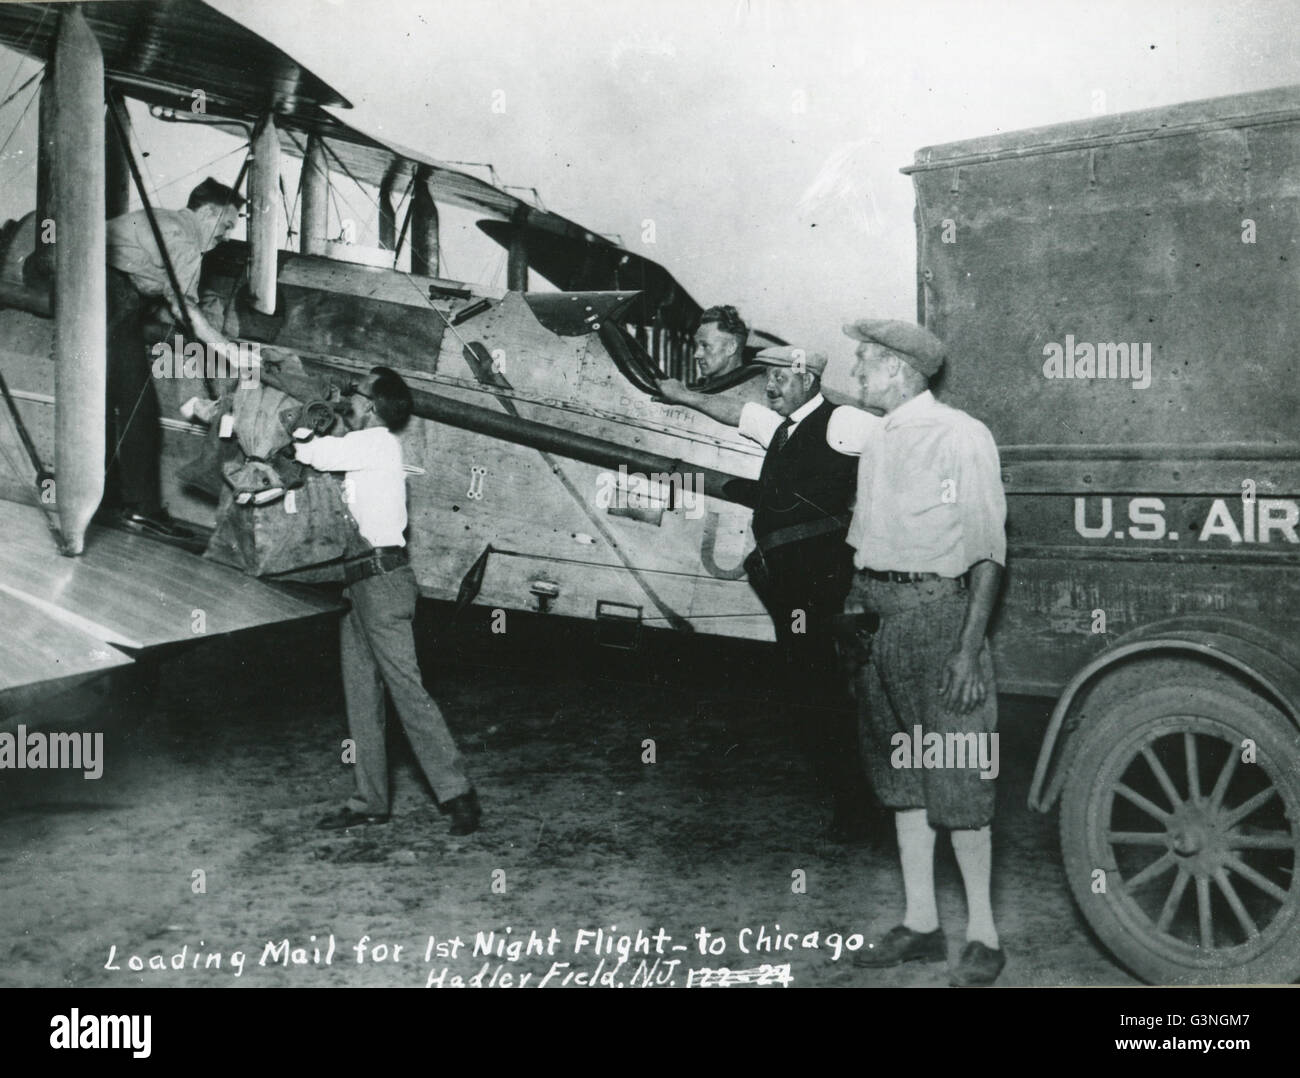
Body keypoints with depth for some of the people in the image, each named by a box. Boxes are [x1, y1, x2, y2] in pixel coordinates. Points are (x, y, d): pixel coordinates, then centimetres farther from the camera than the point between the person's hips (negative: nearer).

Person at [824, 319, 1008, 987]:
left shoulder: (961, 437, -9)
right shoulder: (873, 437, 14)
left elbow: (987, 551, -11)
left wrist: (969, 649, -17)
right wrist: (850, 608, 13)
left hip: (937, 611, -7)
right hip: (878, 615, 8)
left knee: (956, 780, -2)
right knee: (899, 773, 12)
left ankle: (982, 934, 11)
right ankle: (921, 923, 24)